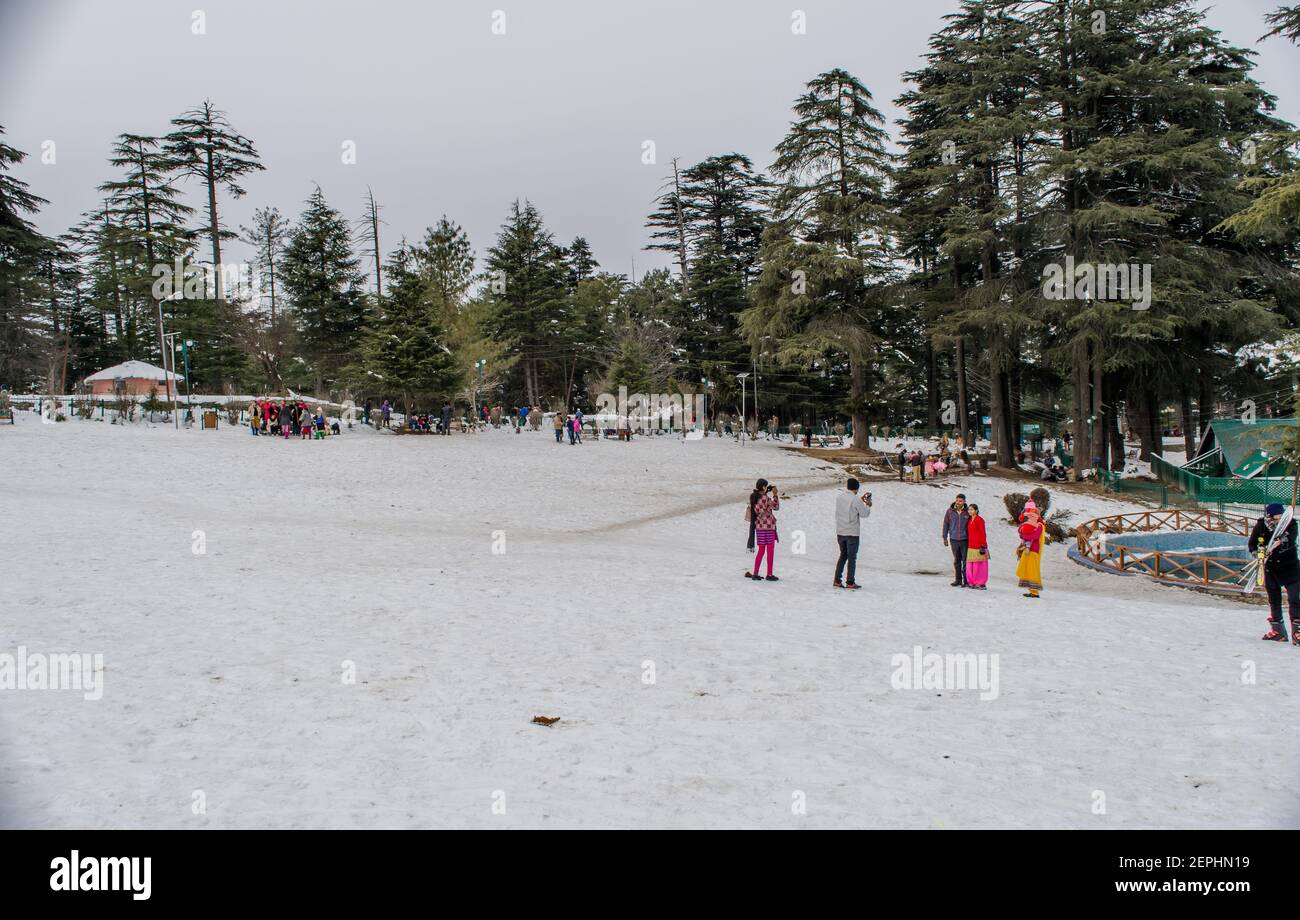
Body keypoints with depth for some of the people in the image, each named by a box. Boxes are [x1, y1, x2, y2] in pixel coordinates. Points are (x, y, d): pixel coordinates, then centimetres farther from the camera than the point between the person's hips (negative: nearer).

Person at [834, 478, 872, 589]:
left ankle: (837, 580, 16)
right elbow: (864, 514, -8)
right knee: (852, 557, 4)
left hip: (840, 532, 6)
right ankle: (850, 582, 7)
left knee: (843, 555, 18)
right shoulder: (856, 500, -17)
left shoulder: (839, 497, 3)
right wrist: (868, 505, 10)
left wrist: (861, 500, 20)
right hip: (852, 533, -6)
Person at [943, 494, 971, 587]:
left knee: (965, 560, -1)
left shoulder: (967, 512, -4)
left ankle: (966, 580, 5)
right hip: (953, 540, 2)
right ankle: (958, 580, 16)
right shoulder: (949, 511, -2)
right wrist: (945, 538, 5)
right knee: (956, 560, 9)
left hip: (964, 540, -1)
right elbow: (946, 524, 6)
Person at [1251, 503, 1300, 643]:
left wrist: (1284, 540, -54)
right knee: (1274, 599, 11)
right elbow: (1251, 543, 2)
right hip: (1270, 567, 3)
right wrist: (1257, 552, -17)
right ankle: (1277, 631, 23)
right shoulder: (1261, 525, -9)